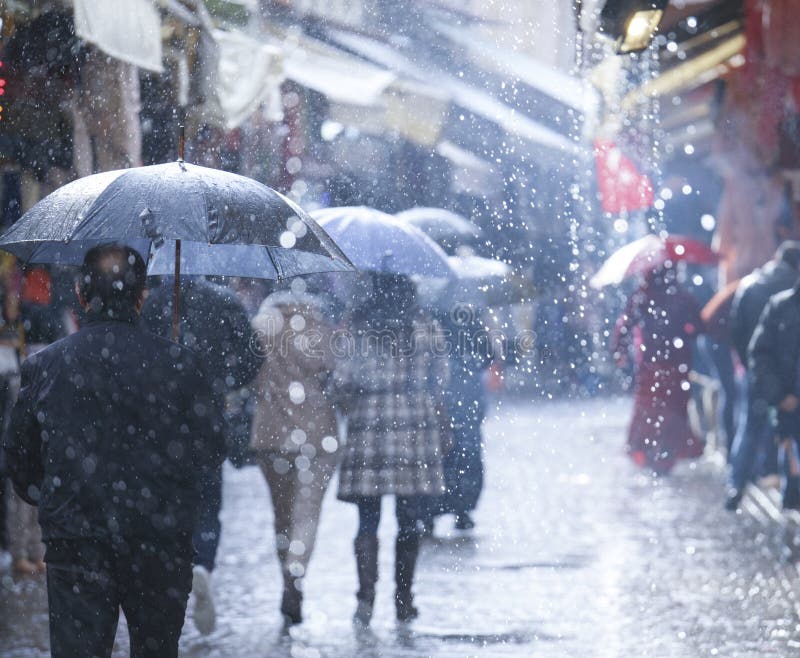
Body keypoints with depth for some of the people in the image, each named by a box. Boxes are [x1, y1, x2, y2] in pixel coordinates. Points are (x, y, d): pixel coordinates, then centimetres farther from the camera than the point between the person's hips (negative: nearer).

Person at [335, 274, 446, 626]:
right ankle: (403, 601, 11)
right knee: (409, 520, 8)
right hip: (416, 426, 0)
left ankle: (366, 598, -11)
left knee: (368, 521, 3)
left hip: (367, 428, 0)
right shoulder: (424, 325, 1)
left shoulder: (355, 326, 1)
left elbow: (342, 381, -3)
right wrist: (438, 423, 11)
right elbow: (435, 381, 0)